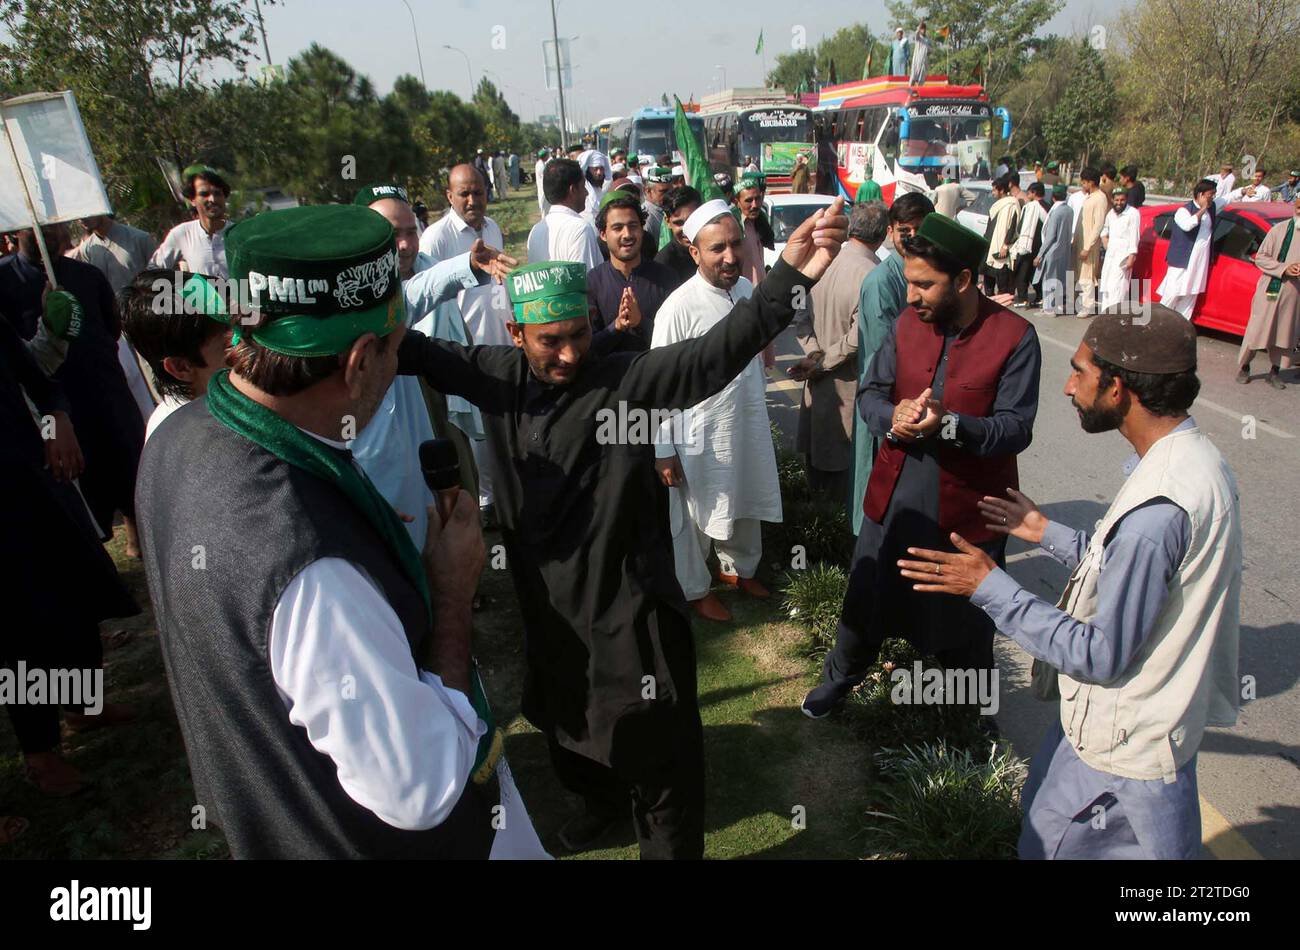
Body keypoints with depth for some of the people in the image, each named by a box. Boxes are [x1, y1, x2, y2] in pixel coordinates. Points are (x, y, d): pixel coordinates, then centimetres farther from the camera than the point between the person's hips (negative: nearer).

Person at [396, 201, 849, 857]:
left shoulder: (626, 381, -17)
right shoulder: (496, 376, -4)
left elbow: (716, 353, -29)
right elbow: (417, 351, 5)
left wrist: (789, 279, -43)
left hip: (631, 611, -5)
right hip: (548, 605, 6)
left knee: (659, 754, 9)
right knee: (566, 726, 30)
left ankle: (670, 846, 39)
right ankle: (601, 801, 61)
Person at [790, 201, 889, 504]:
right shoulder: (872, 274, -22)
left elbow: (801, 315, -1)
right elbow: (860, 337, -24)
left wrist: (813, 353, -7)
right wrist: (824, 363, -13)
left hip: (818, 382, 6)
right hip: (849, 386, -6)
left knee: (817, 442, 22)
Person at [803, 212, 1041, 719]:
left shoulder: (1014, 337, -14)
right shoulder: (908, 323, -2)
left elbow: (1016, 428, -17)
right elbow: (870, 392, 2)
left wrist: (948, 424, -34)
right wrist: (892, 417, -21)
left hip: (966, 505, -3)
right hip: (894, 494, 3)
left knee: (966, 614, 18)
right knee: (867, 593, 18)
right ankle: (840, 675, 42)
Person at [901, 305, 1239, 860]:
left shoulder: (1157, 509, -33)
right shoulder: (1193, 457, -1)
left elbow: (1101, 654, -26)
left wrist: (988, 587, -22)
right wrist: (1047, 533, 11)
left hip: (1128, 746, -9)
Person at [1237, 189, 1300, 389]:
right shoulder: (1279, 229, -2)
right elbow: (1260, 258, -3)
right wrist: (1284, 269, -16)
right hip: (1270, 290, -3)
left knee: (1284, 333, 8)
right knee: (1257, 329, 1)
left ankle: (1273, 373, 17)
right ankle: (1244, 367, 16)